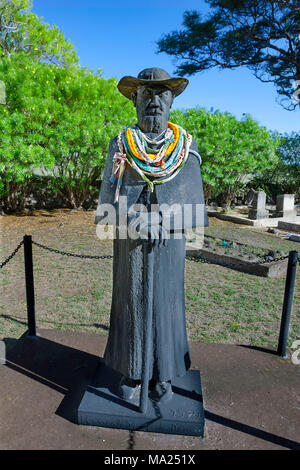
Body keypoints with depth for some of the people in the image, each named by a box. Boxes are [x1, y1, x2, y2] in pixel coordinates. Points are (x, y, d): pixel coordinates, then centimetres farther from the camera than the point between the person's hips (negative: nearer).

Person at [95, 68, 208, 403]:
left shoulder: (186, 144, 4)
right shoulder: (121, 144, 3)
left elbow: (191, 198, -2)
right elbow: (110, 199, -4)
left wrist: (162, 222, -17)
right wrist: (140, 222, -21)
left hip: (169, 242, 1)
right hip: (129, 242, 0)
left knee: (166, 303, 8)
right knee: (131, 303, 8)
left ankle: (163, 374, 27)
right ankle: (131, 371, 27)